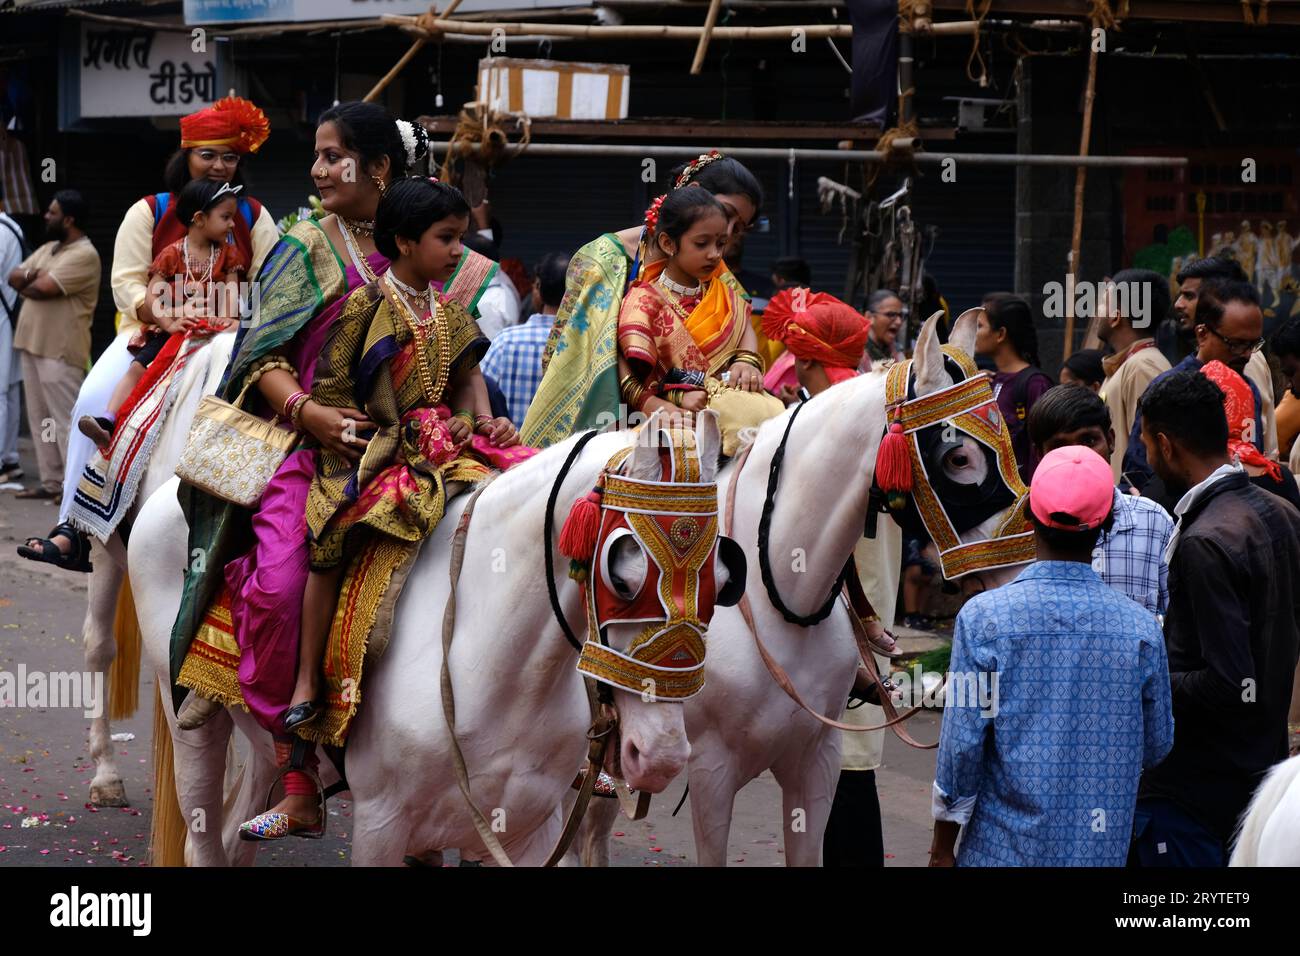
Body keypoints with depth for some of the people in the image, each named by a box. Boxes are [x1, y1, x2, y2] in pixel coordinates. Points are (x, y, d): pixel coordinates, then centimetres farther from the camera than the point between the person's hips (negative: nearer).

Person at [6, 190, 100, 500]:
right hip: (32, 345, 9)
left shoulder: (84, 255, -13)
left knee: (66, 420, -9)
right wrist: (33, 276, -9)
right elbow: (14, 277, 12)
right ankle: (52, 482, 16)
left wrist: (25, 283, 1)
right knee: (40, 419, 11)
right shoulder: (48, 249, 18)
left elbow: (42, 289, -20)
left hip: (59, 351, -9)